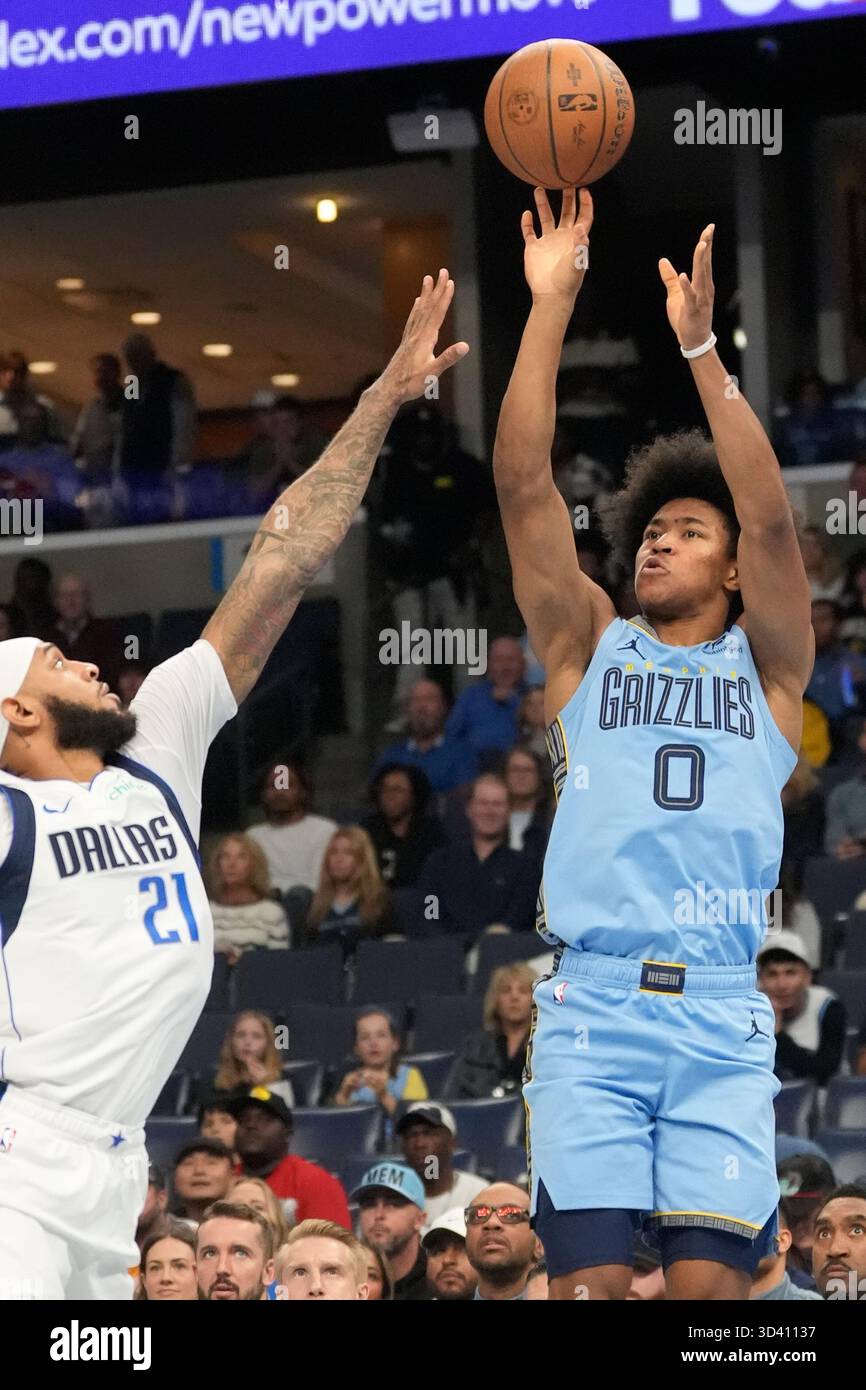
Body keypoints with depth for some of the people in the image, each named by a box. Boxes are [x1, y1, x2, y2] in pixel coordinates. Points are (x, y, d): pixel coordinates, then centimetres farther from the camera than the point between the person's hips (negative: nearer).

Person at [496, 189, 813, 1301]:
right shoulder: (589, 647, 17)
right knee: (590, 1280, -10)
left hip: (721, 1015, 0)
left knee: (710, 1280, -9)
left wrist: (699, 344, -10)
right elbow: (523, 483, 7)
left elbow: (771, 516, -3)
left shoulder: (765, 666, 14)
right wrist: (550, 305, -1)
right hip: (591, 1005, 0)